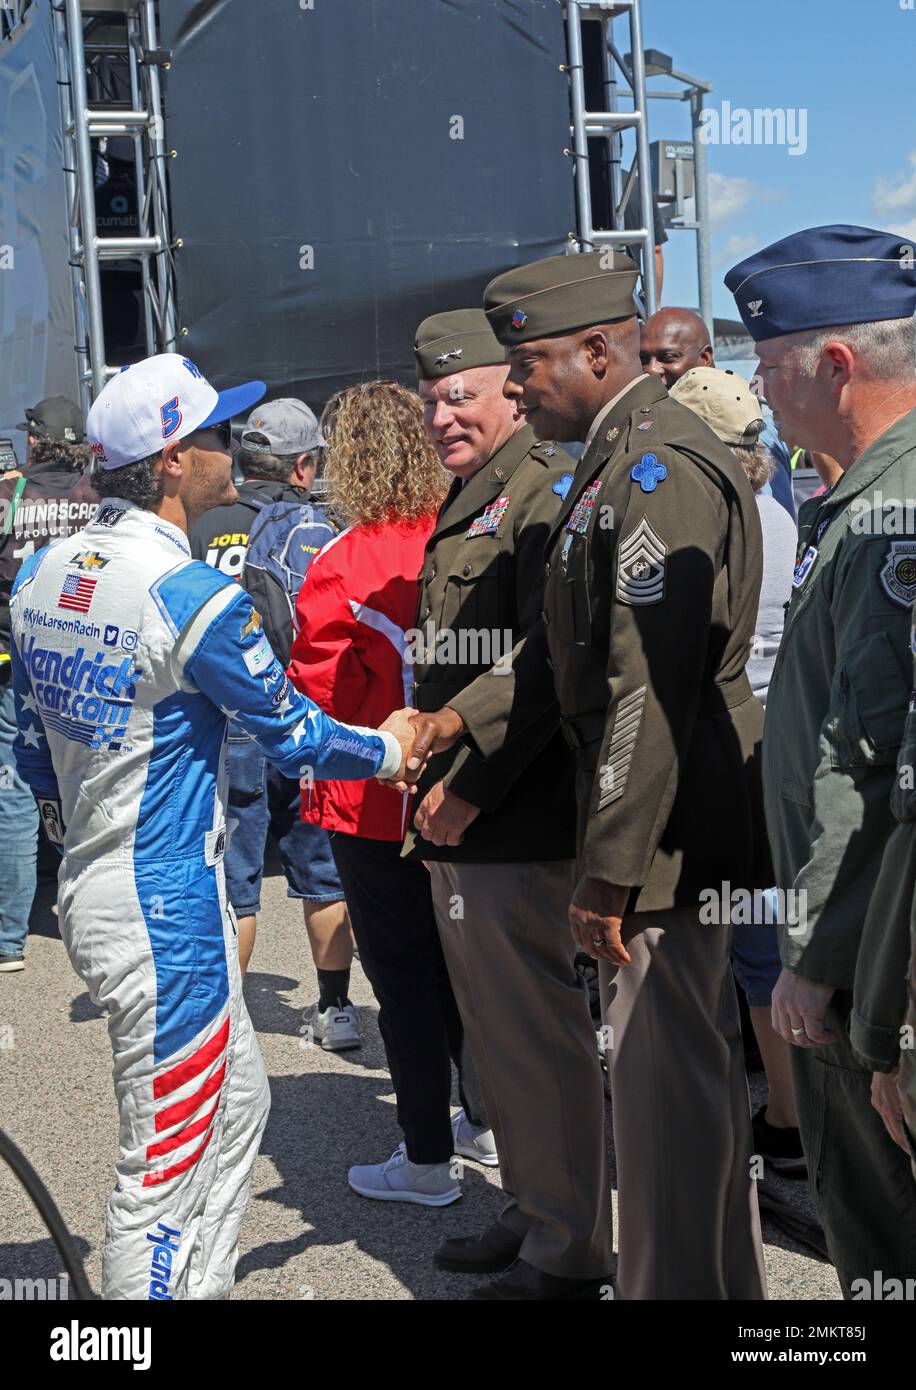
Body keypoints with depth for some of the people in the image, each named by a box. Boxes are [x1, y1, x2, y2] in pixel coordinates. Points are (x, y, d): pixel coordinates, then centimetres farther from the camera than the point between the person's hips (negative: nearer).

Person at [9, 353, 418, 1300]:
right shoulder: (195, 597, -19)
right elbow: (292, 733, -8)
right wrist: (391, 748, 10)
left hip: (87, 889, 9)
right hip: (168, 911, -9)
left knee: (238, 1102, 23)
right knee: (166, 1164, 1)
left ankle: (202, 1288, 32)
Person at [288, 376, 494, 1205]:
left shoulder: (342, 571, -18)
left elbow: (315, 702, -11)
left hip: (378, 807, -5)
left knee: (402, 975, 5)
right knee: (458, 959, 21)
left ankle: (427, 1159, 15)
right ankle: (485, 1119, 34)